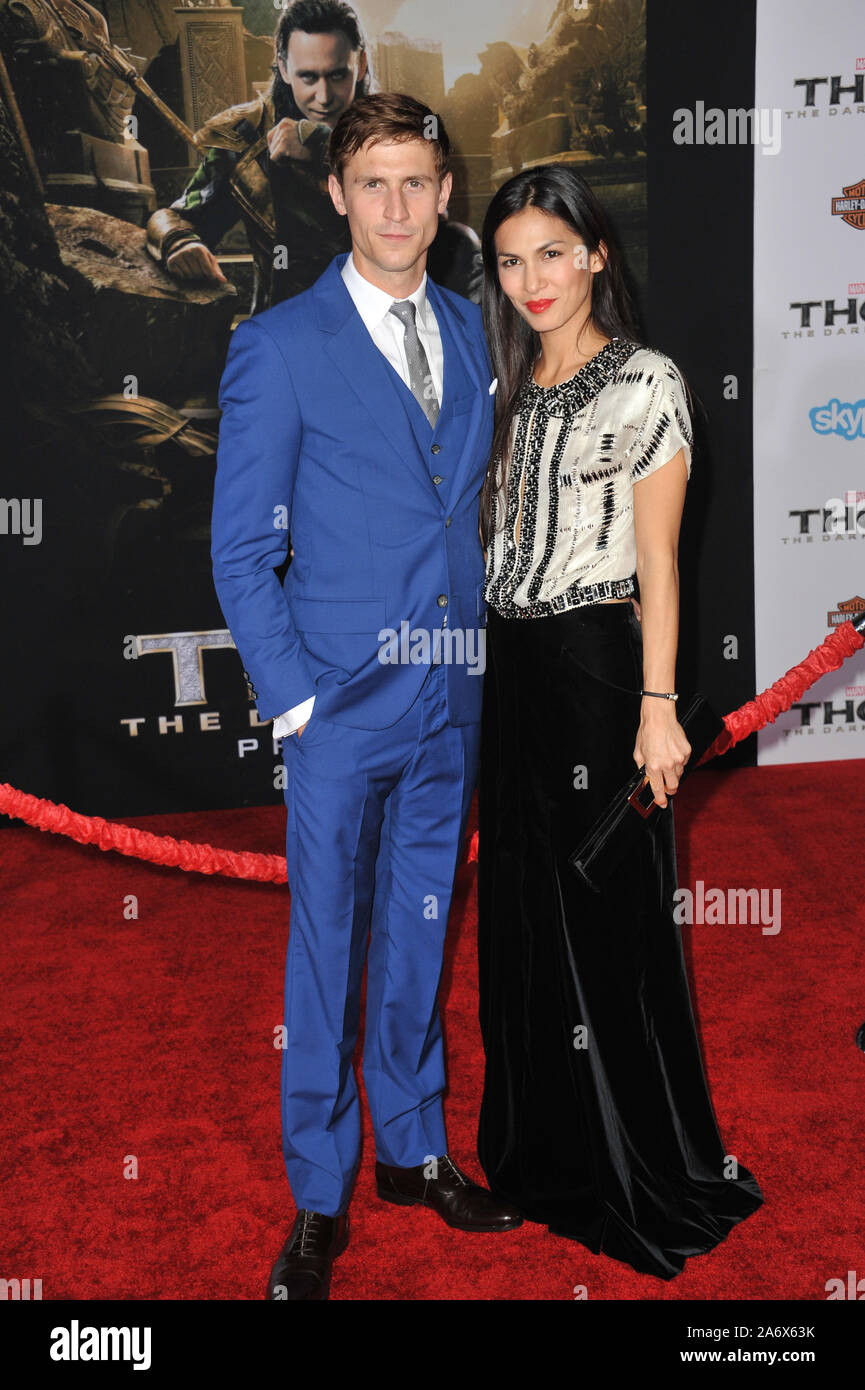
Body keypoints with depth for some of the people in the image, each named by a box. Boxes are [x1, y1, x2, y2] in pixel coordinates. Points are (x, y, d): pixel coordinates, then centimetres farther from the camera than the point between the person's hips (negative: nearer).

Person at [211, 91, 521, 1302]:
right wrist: (291, 696, -12)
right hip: (342, 703, -4)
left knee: (419, 937, 17)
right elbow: (242, 550, -6)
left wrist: (478, 652, 7)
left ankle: (413, 1149, 34)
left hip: (452, 701, 5)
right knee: (326, 952, 5)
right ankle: (318, 1201, 21)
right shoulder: (279, 348, -6)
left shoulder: (469, 332, 10)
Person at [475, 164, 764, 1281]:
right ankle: (547, 1151, 30)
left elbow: (657, 560, -9)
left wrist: (657, 705, -15)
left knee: (605, 922, 0)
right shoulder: (510, 386, 13)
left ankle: (648, 1175, 18)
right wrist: (488, 671, 10)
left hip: (593, 666, -7)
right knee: (522, 915, 13)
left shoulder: (644, 383, -6)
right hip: (507, 668, 7)